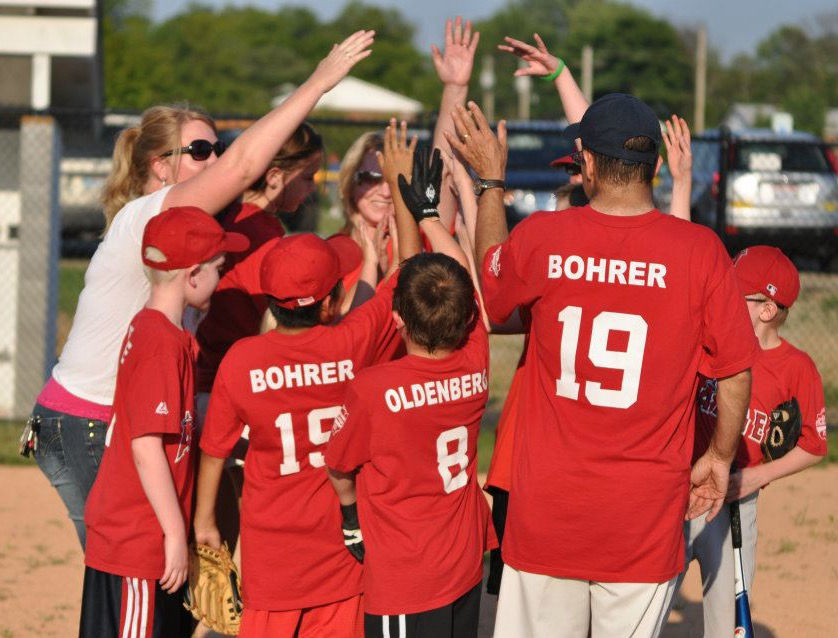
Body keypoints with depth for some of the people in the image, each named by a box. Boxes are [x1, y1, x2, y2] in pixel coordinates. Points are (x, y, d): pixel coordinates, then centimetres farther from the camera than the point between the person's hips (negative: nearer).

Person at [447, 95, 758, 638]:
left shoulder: (540, 238, -6)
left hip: (547, 510, 1)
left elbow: (489, 279, 18)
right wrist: (720, 457, 14)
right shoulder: (701, 251, -10)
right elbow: (736, 372, -3)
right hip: (647, 517, -1)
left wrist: (491, 182, 30)